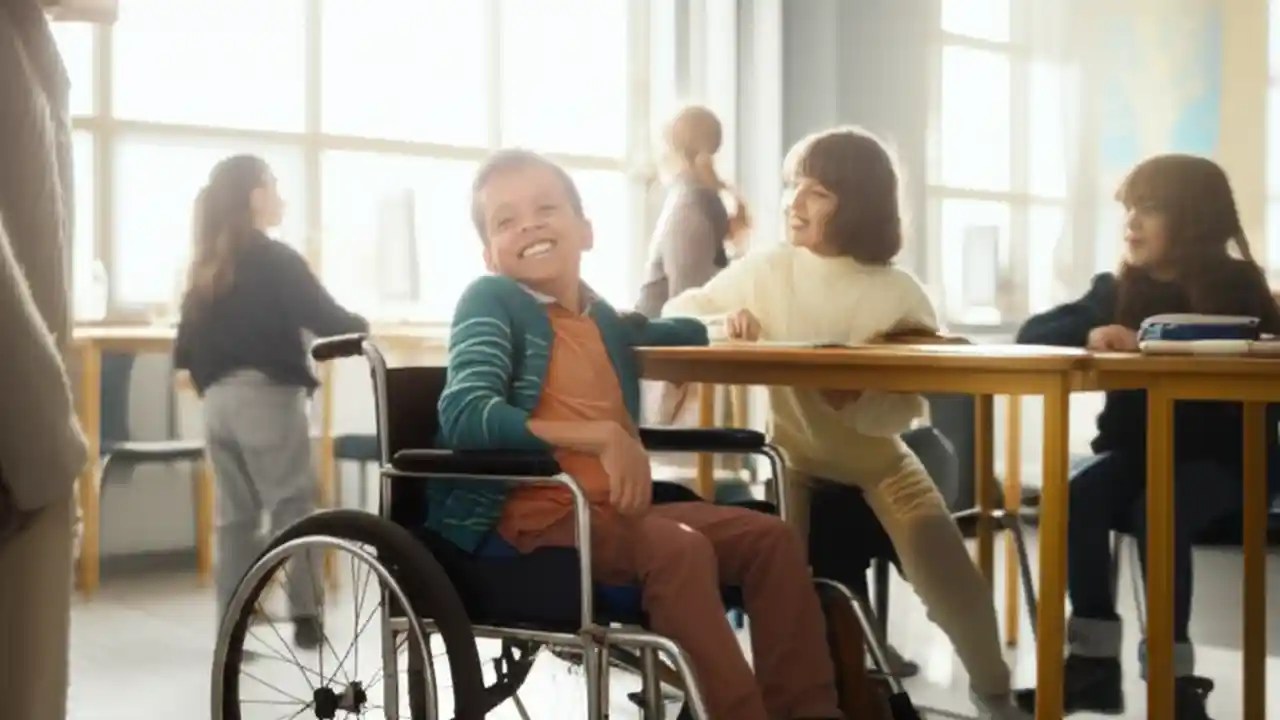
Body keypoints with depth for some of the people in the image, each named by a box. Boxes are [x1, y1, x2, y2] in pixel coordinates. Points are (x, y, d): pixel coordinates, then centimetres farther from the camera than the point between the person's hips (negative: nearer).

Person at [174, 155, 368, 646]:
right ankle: (306, 616, 4)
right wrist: (361, 327, 6)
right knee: (293, 507, 1)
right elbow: (326, 319, -13)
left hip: (219, 401, 7)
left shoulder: (205, 269, 12)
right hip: (267, 398, -6)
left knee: (234, 514, 10)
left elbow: (186, 347, 12)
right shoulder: (276, 259, -8)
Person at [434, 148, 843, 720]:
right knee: (679, 548, -30)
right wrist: (602, 437, -25)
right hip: (527, 516, -7)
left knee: (770, 538, -2)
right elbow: (464, 417, -20)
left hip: (611, 509, 8)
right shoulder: (491, 301, -4)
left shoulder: (602, 318, 16)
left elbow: (676, 334, 39)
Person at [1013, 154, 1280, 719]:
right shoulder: (1118, 290, 7)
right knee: (1079, 497, -28)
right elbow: (1032, 333, 1)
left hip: (1215, 458, -3)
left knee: (1156, 512, -34)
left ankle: (1173, 673, -25)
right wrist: (1089, 334, -21)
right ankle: (1095, 661, -22)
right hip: (1135, 450, 4)